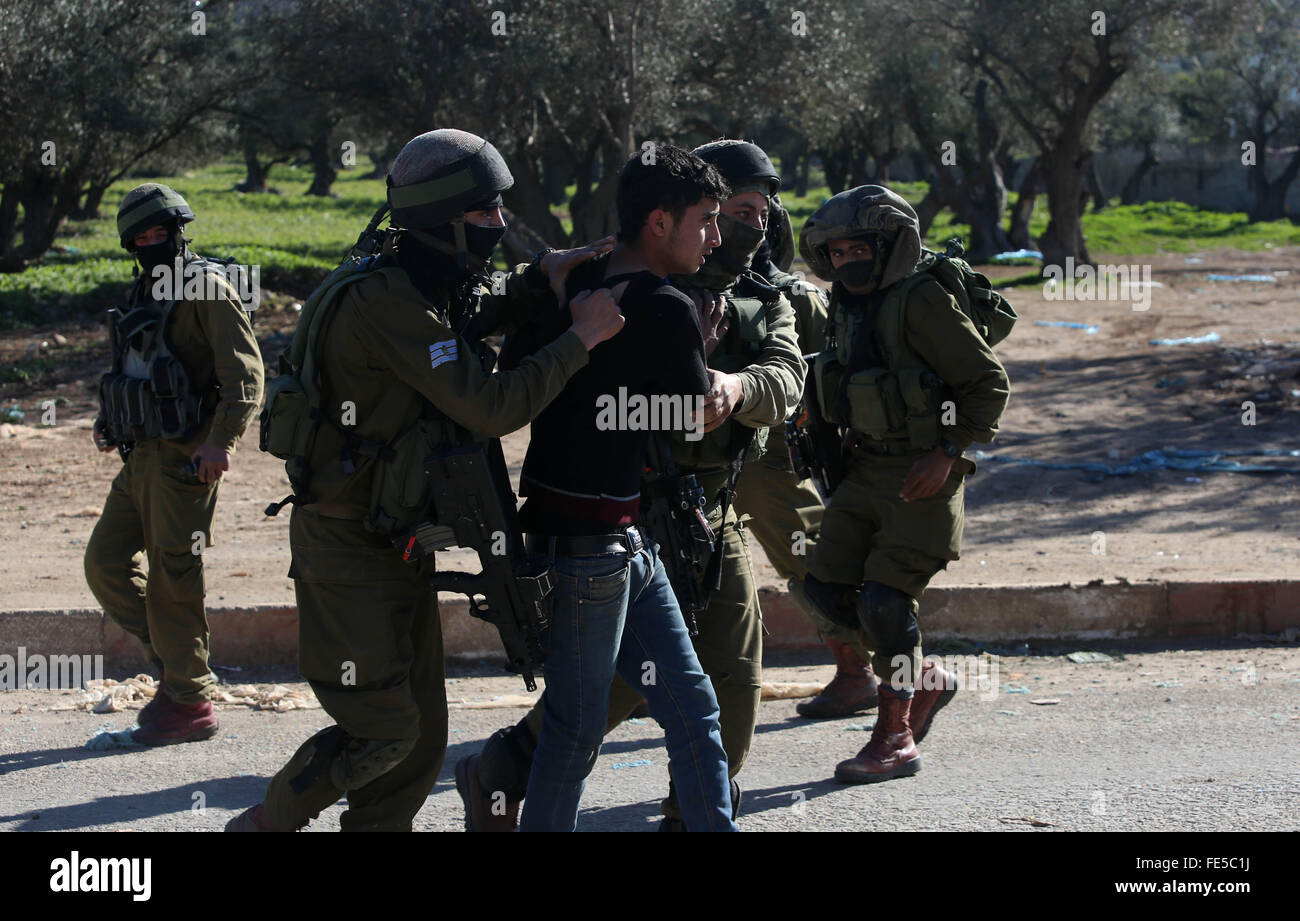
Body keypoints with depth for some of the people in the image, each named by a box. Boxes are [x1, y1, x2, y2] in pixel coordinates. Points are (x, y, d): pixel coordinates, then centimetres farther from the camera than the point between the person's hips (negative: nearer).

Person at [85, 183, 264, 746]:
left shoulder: (205, 288, -9)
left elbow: (244, 373, -16)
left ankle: (190, 703, 3)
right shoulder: (145, 293, 17)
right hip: (141, 457, 9)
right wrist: (109, 422, 14)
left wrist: (221, 442, -25)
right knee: (105, 564, 9)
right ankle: (174, 662, 20)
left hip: (185, 460, -9)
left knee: (172, 579, -6)